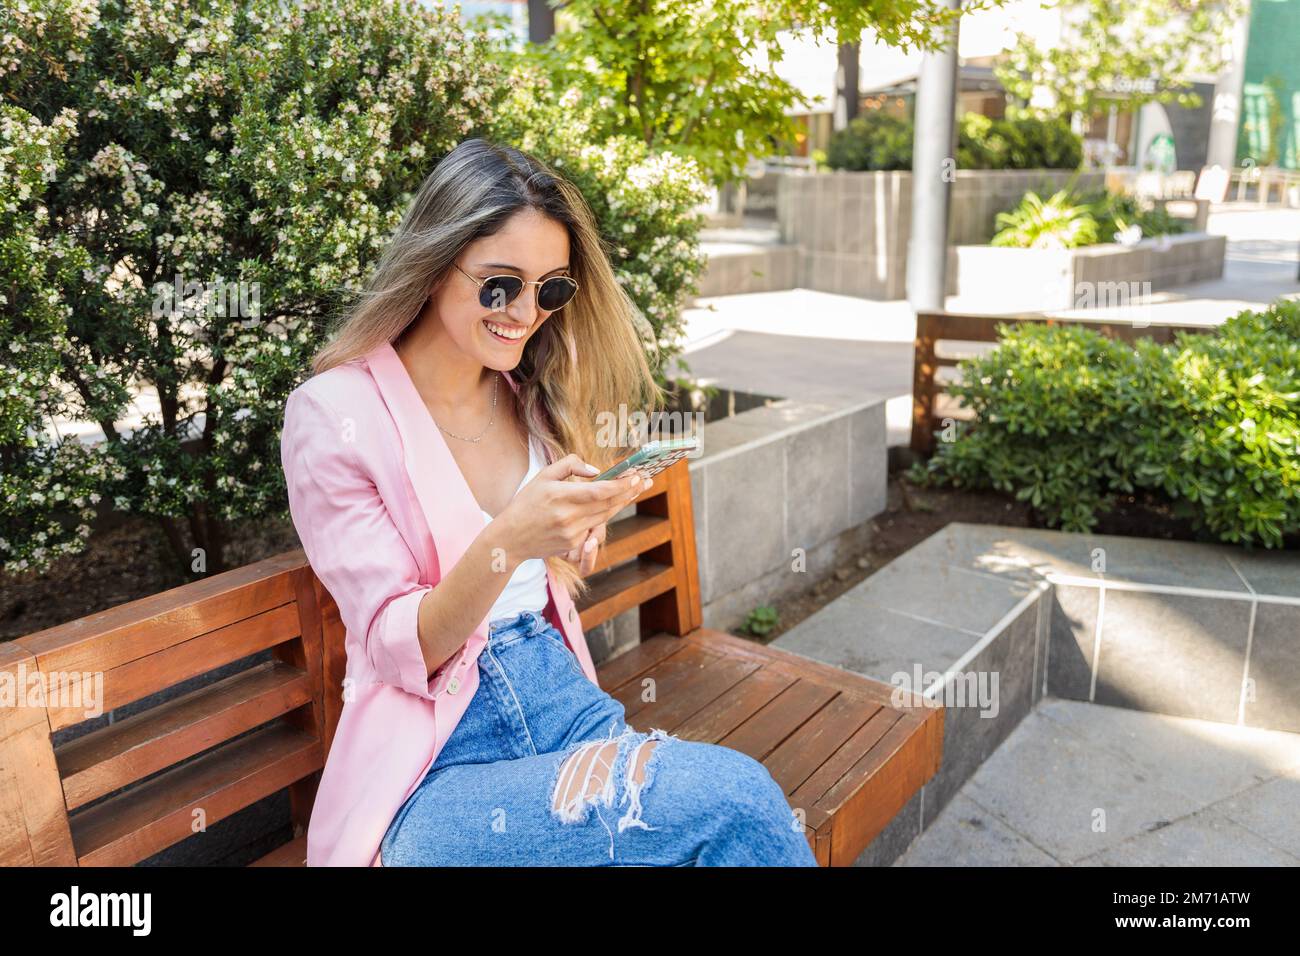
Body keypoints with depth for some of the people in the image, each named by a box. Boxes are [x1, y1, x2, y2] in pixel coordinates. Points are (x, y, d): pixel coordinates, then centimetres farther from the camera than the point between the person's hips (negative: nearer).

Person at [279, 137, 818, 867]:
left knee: (744, 807, -22)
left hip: (559, 699, 5)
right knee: (734, 801, -25)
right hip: (430, 772, -5)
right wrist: (506, 542, -28)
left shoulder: (528, 396, 8)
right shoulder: (332, 414, -9)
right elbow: (399, 650, -11)